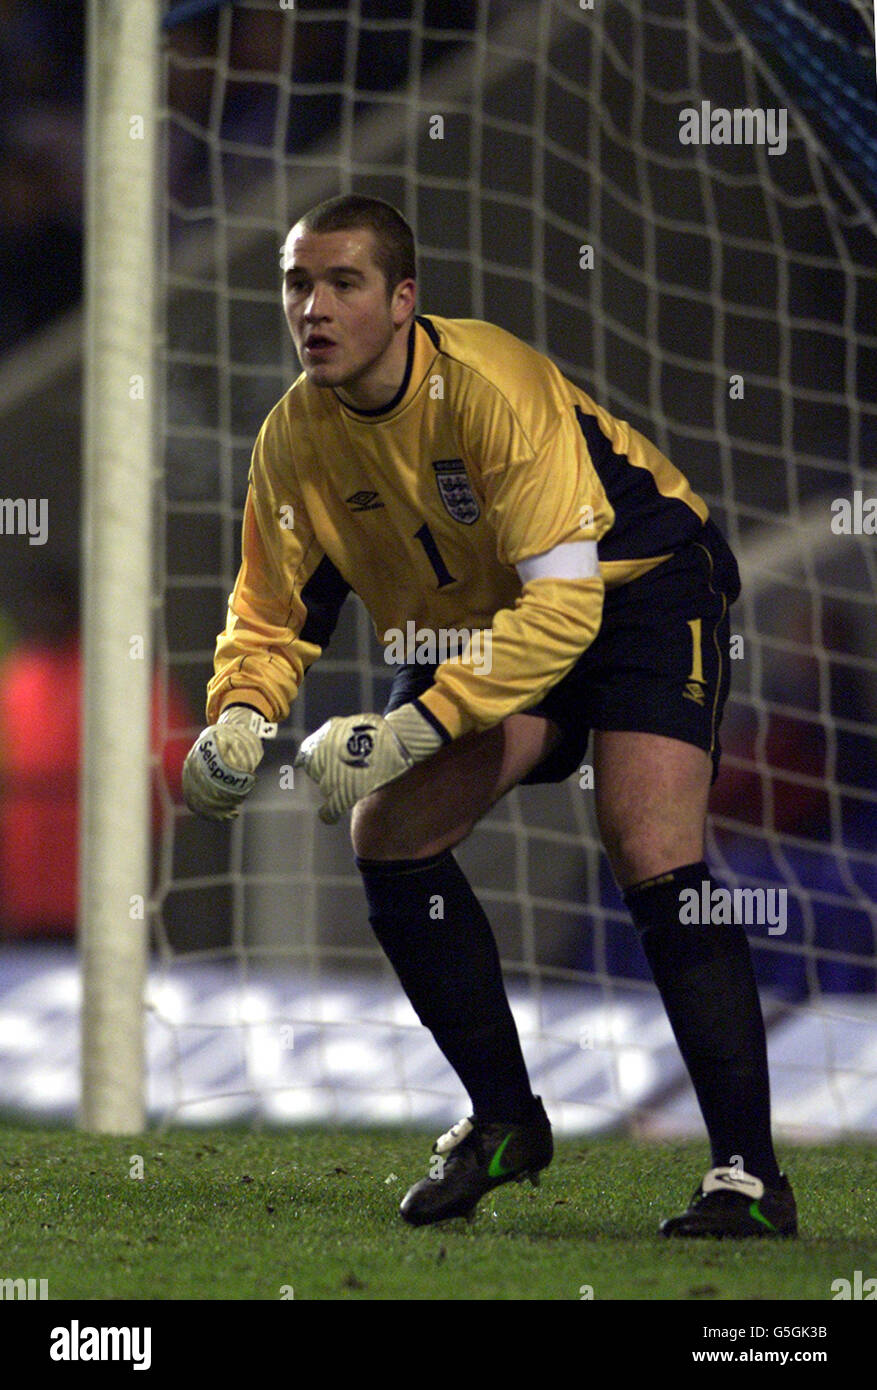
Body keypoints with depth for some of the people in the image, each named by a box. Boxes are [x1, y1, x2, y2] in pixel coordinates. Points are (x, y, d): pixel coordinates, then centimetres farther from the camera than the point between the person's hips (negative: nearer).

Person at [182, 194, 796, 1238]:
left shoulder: (490, 387, -32)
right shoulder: (294, 437, -11)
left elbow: (563, 601, -35)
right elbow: (274, 616, 0)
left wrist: (411, 731, -40)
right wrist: (239, 718, -23)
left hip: (638, 584, -7)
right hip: (476, 620, 7)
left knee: (653, 855, -24)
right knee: (388, 836, -10)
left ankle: (750, 1176, -20)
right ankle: (504, 1121, 8)